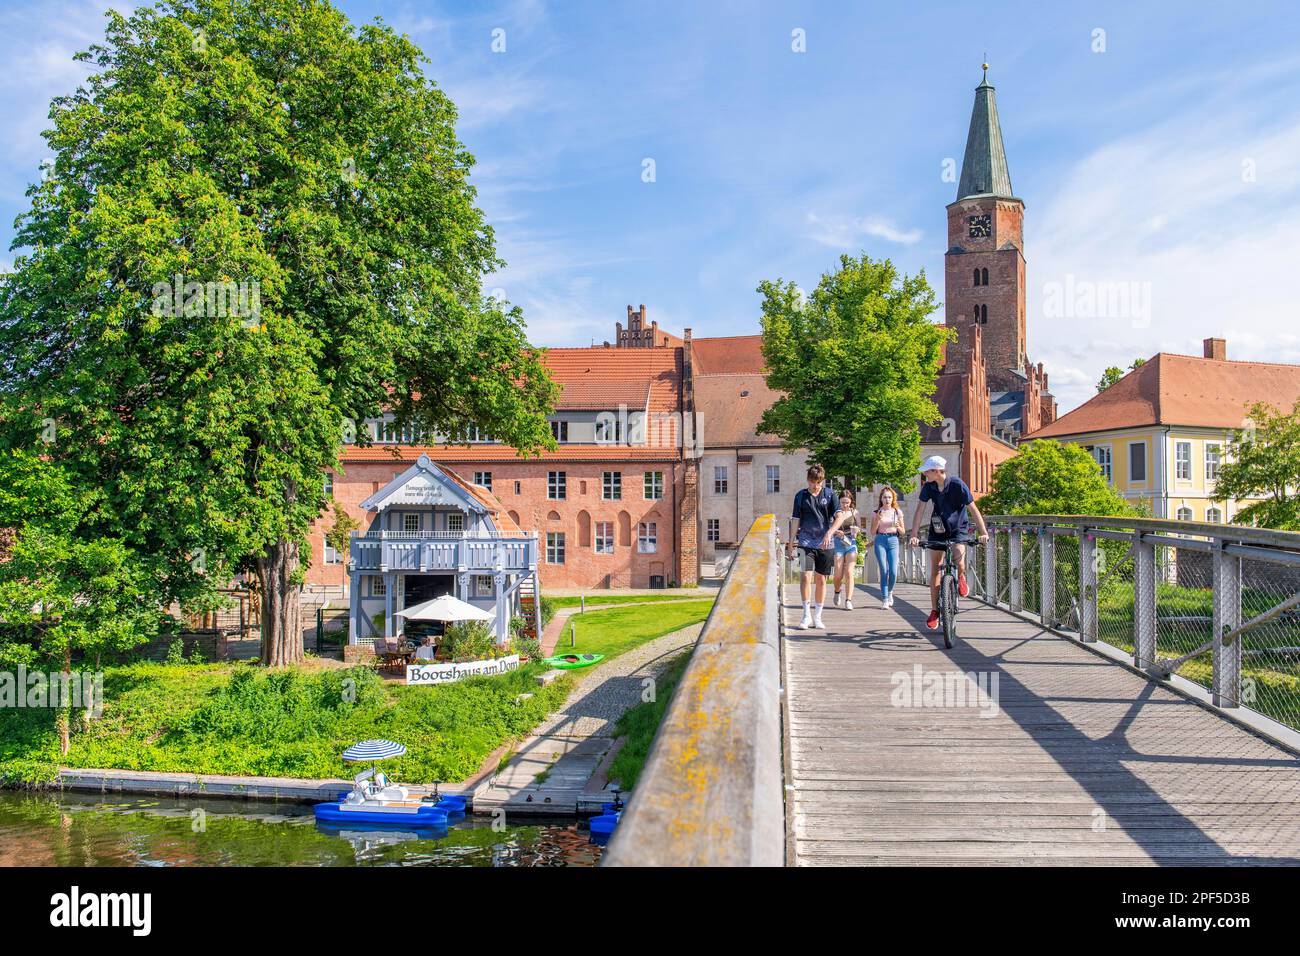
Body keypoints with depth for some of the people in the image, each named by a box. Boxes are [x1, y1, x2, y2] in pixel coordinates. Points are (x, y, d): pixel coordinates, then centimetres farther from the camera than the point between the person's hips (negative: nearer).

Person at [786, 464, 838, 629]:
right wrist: (790, 543, 7)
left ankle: (817, 616, 16)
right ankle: (806, 614, -4)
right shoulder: (801, 496, 4)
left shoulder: (829, 495, 2)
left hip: (824, 544, 1)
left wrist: (829, 533, -21)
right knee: (806, 576, -14)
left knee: (821, 580, 6)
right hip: (806, 542, -1)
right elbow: (795, 521, 8)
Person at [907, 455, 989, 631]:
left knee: (959, 553, -31)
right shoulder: (928, 487, -11)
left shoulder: (957, 485, -21)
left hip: (958, 528, -3)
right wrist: (913, 536, -20)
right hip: (938, 530, 3)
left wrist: (984, 532, -24)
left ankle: (961, 578, 5)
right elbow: (919, 511, -11)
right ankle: (934, 611, 7)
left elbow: (973, 508, -18)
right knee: (935, 569, 0)